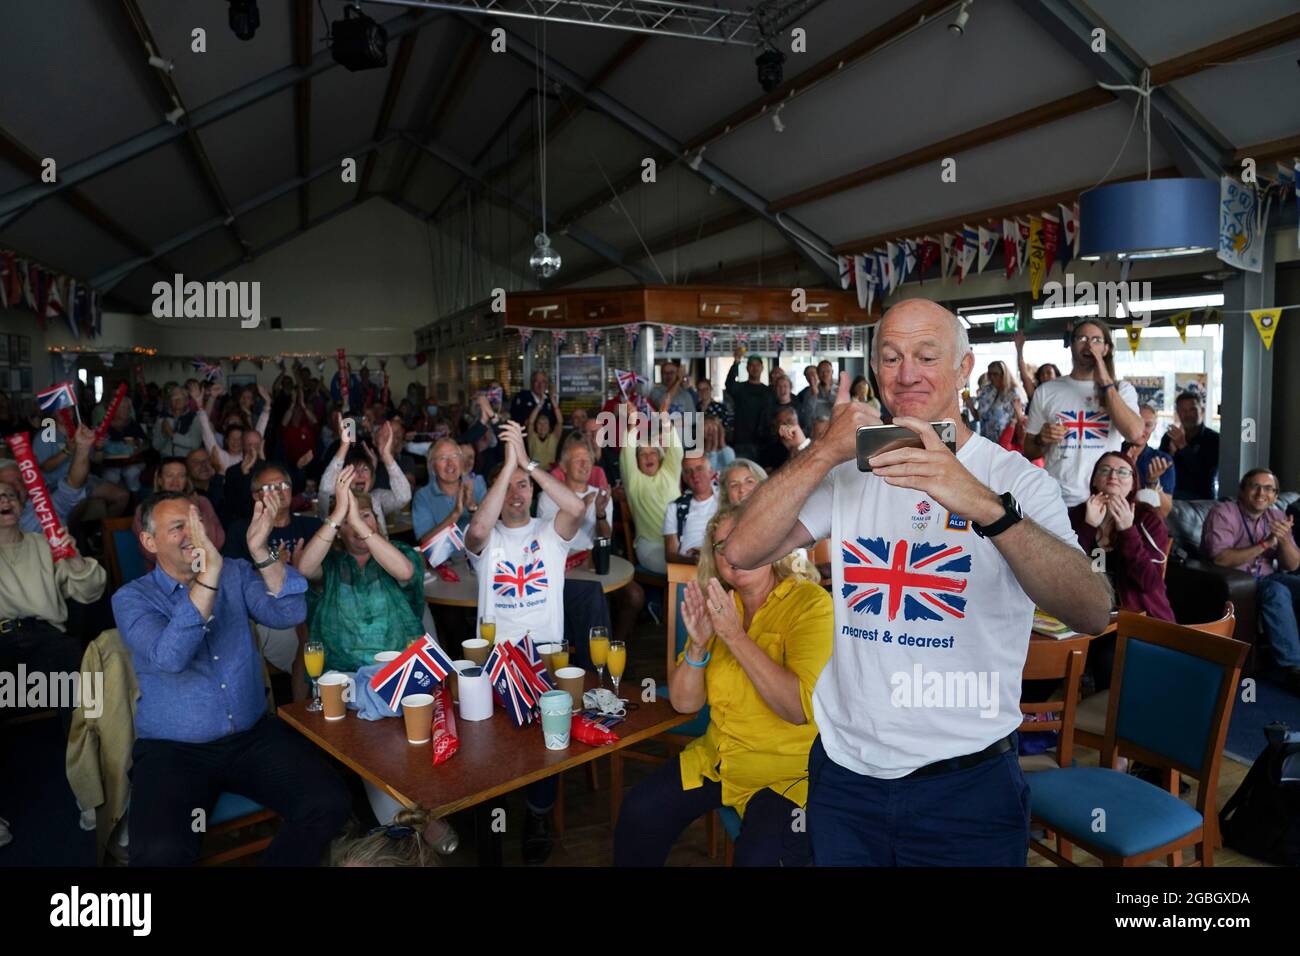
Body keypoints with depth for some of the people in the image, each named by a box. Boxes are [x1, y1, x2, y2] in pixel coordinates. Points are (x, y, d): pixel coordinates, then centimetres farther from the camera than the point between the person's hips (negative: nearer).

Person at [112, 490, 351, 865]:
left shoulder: (236, 573, 6)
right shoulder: (132, 598, -2)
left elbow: (289, 614, -12)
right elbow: (170, 657, -23)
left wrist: (261, 551, -25)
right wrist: (208, 574, -32)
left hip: (253, 735, 3)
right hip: (172, 749, -2)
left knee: (329, 805, -19)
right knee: (160, 852, -30)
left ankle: (276, 862, 6)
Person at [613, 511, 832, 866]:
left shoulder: (811, 603, -15)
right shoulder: (716, 605, 3)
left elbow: (800, 708, -25)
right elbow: (684, 703, 2)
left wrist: (735, 636, -26)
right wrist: (698, 645, -16)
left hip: (788, 771, -5)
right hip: (718, 757, 5)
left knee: (758, 857, -29)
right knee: (639, 812, -10)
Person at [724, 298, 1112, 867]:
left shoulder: (1016, 478, -8)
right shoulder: (847, 472, 1)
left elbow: (1093, 614, -24)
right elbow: (742, 552, -12)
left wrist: (985, 506, -39)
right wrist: (825, 452, -23)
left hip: (967, 783, -2)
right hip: (844, 771, 3)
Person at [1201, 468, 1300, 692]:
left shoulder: (1276, 517, 9)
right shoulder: (1223, 513, -11)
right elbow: (1219, 558, -24)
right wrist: (1265, 544, -24)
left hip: (1267, 577, 7)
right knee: (1277, 592, -32)